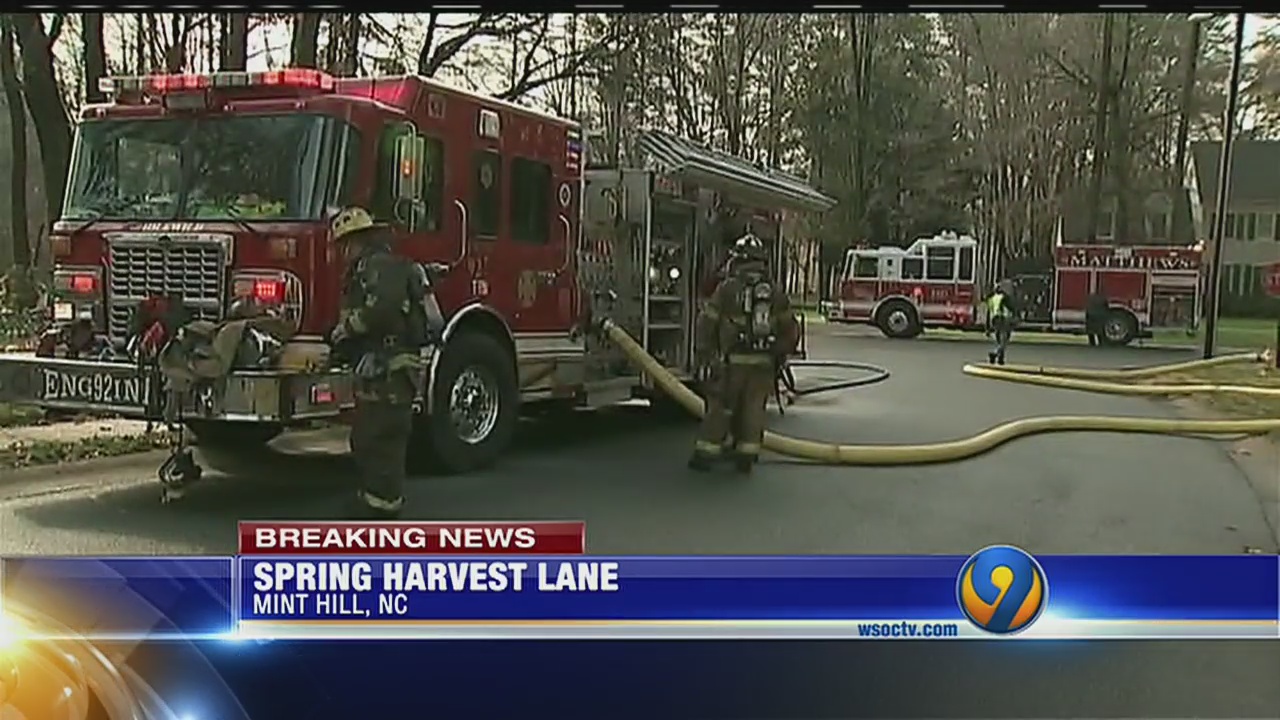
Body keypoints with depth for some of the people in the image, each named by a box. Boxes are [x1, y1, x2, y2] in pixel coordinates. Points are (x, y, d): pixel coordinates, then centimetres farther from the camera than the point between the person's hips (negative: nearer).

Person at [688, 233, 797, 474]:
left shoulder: (727, 288, -6)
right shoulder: (776, 293, 6)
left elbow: (707, 323, -4)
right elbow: (790, 331, 9)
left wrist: (705, 355, 7)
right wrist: (777, 354, 21)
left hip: (732, 361, -3)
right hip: (763, 364, 3)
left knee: (719, 407, 4)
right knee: (753, 409, 11)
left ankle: (705, 454, 7)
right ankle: (746, 456, 11)